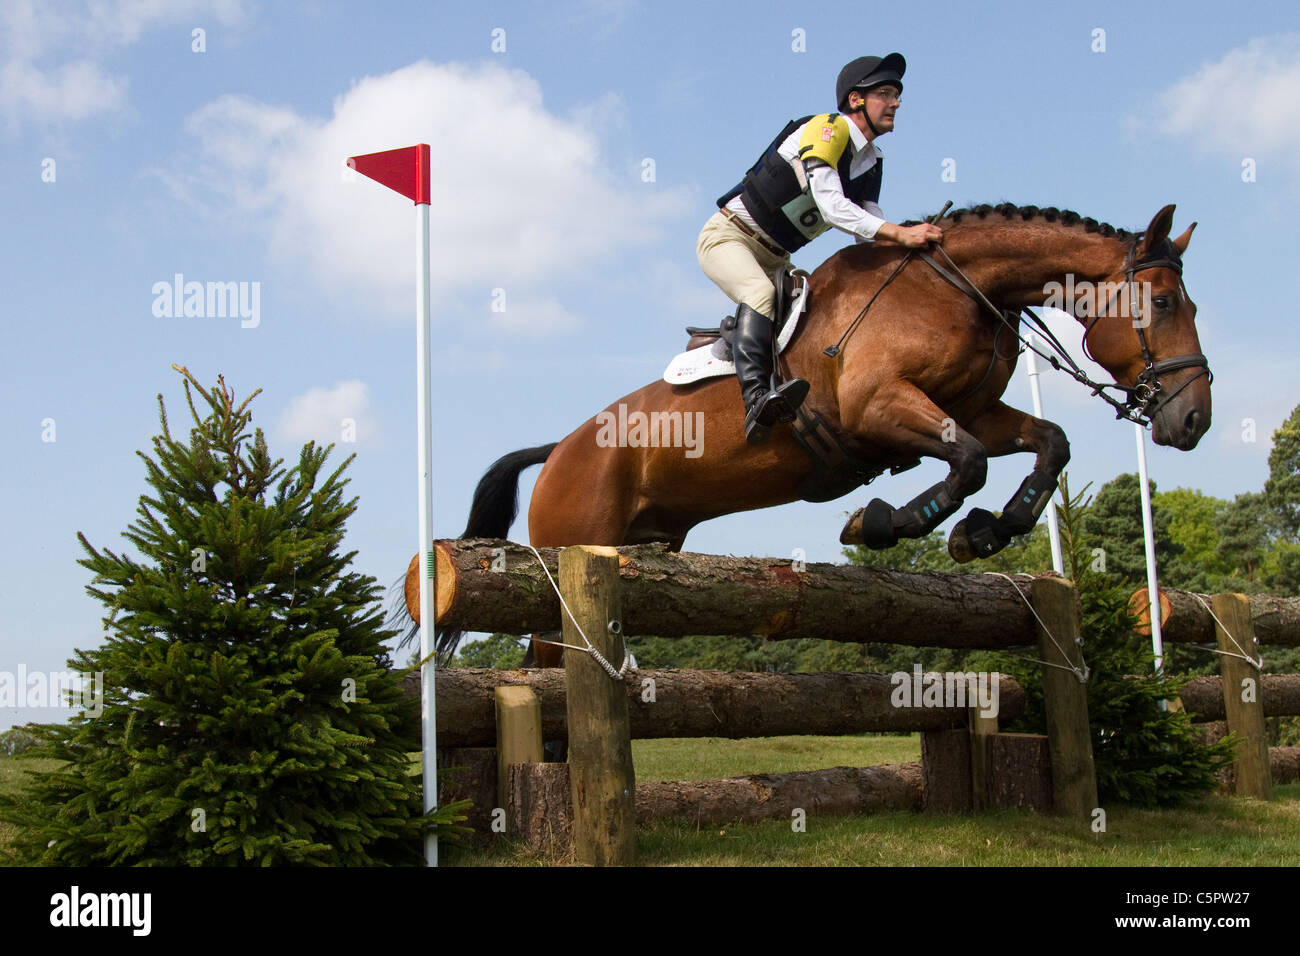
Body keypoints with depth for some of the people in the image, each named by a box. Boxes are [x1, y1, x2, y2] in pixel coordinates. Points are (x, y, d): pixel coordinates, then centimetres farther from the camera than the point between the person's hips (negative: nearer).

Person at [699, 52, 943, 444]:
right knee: (761, 293, -34)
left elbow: (872, 236, 1)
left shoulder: (871, 164, 8)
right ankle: (755, 398, -52)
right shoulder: (827, 129, -17)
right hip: (727, 236, -10)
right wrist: (901, 233, -37)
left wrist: (919, 244, -17)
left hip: (773, 258, 10)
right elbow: (831, 206, -31)